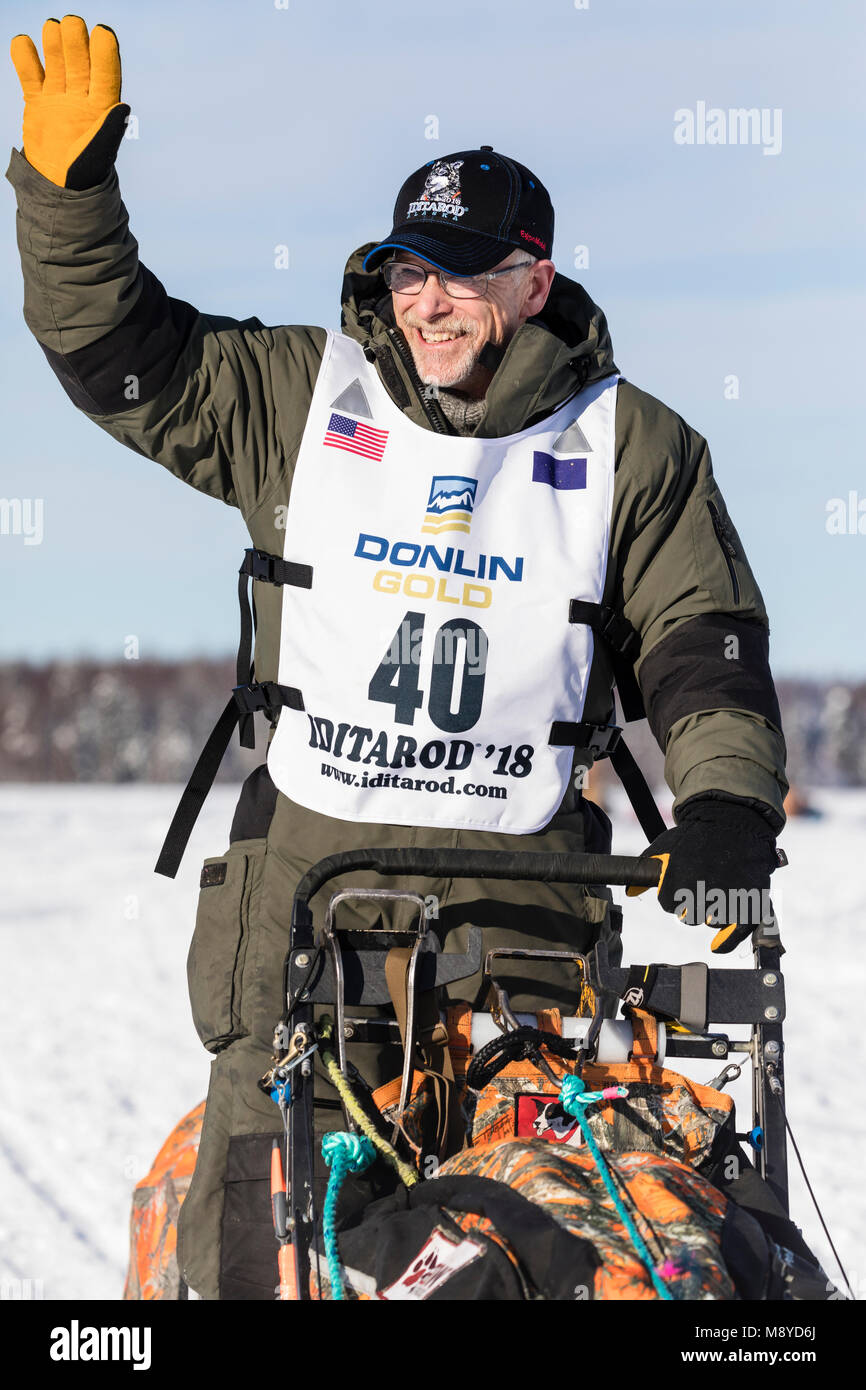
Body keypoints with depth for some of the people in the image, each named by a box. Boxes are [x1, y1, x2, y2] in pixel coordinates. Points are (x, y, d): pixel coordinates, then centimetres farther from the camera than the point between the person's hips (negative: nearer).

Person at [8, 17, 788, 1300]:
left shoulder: (636, 448, 5)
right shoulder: (300, 397, 7)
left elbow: (706, 650, 5)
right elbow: (119, 354, 6)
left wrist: (727, 808, -10)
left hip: (522, 875, -1)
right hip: (311, 857, 1)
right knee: (256, 1173, -3)